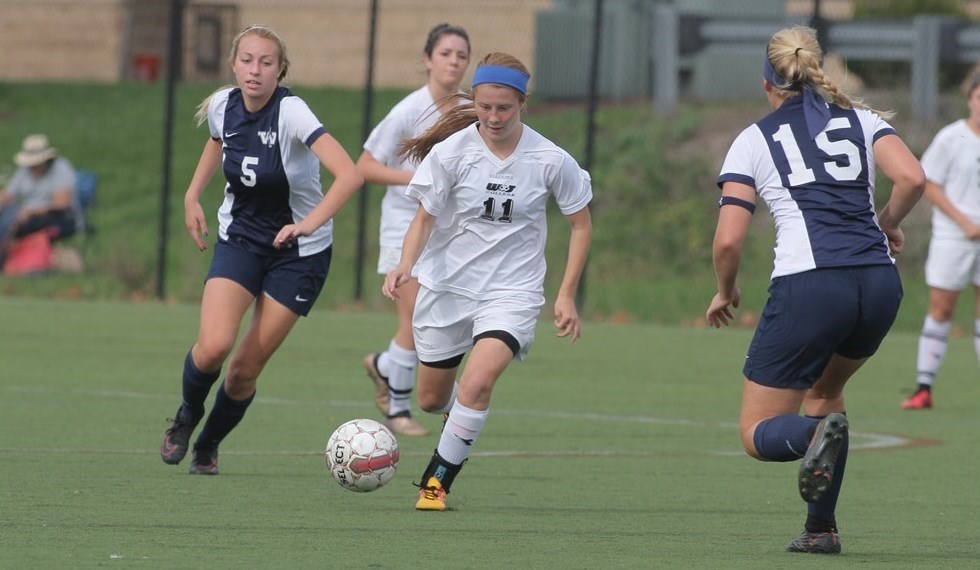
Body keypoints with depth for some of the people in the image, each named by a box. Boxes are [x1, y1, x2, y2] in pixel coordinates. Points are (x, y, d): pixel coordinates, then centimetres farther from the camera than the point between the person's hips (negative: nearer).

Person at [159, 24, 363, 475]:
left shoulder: (291, 113, -24)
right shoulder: (223, 106, -7)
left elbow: (349, 175, -36)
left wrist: (309, 223, -45)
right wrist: (193, 196, 15)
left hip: (298, 251, -3)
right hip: (239, 239, 3)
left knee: (246, 369, -1)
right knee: (213, 345, -19)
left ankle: (208, 445, 27)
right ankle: (186, 416, 13)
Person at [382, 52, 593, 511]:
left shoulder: (550, 160, -12)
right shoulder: (452, 151, -11)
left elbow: (580, 224, 2)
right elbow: (425, 218, -4)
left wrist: (566, 295, -2)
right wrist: (404, 266, -24)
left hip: (511, 291, -2)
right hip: (447, 284, 2)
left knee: (477, 384, -25)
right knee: (431, 400, 12)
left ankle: (438, 479, -7)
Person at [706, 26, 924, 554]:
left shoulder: (753, 140, 10)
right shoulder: (863, 120, 16)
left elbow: (728, 239, 1)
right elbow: (912, 178, -3)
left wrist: (725, 292, 20)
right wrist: (885, 225, 15)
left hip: (807, 287, -4)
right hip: (879, 283, 4)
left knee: (759, 434, 7)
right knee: (824, 388, 31)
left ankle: (816, 433, -28)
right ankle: (821, 527, 20)